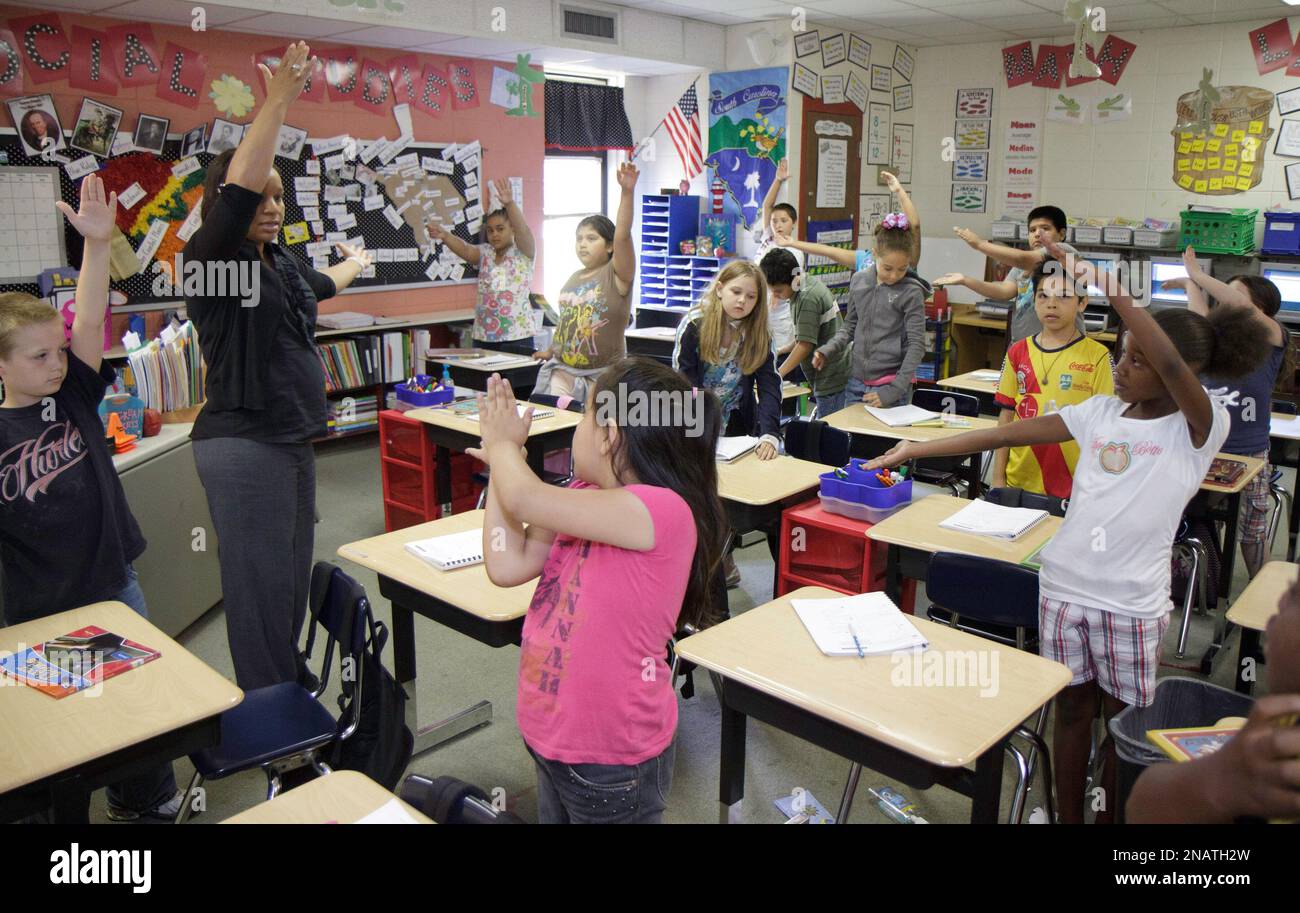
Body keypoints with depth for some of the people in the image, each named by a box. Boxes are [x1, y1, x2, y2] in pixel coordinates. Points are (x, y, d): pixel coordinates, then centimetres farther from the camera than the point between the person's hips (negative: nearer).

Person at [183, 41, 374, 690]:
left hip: (293, 439, 9)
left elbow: (321, 285, 38)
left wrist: (354, 264, 58)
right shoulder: (211, 259, -8)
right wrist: (277, 102, -30)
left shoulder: (280, 264, 15)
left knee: (293, 582, 12)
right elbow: (237, 187, -26)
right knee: (261, 587, -6)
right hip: (243, 446, -8)